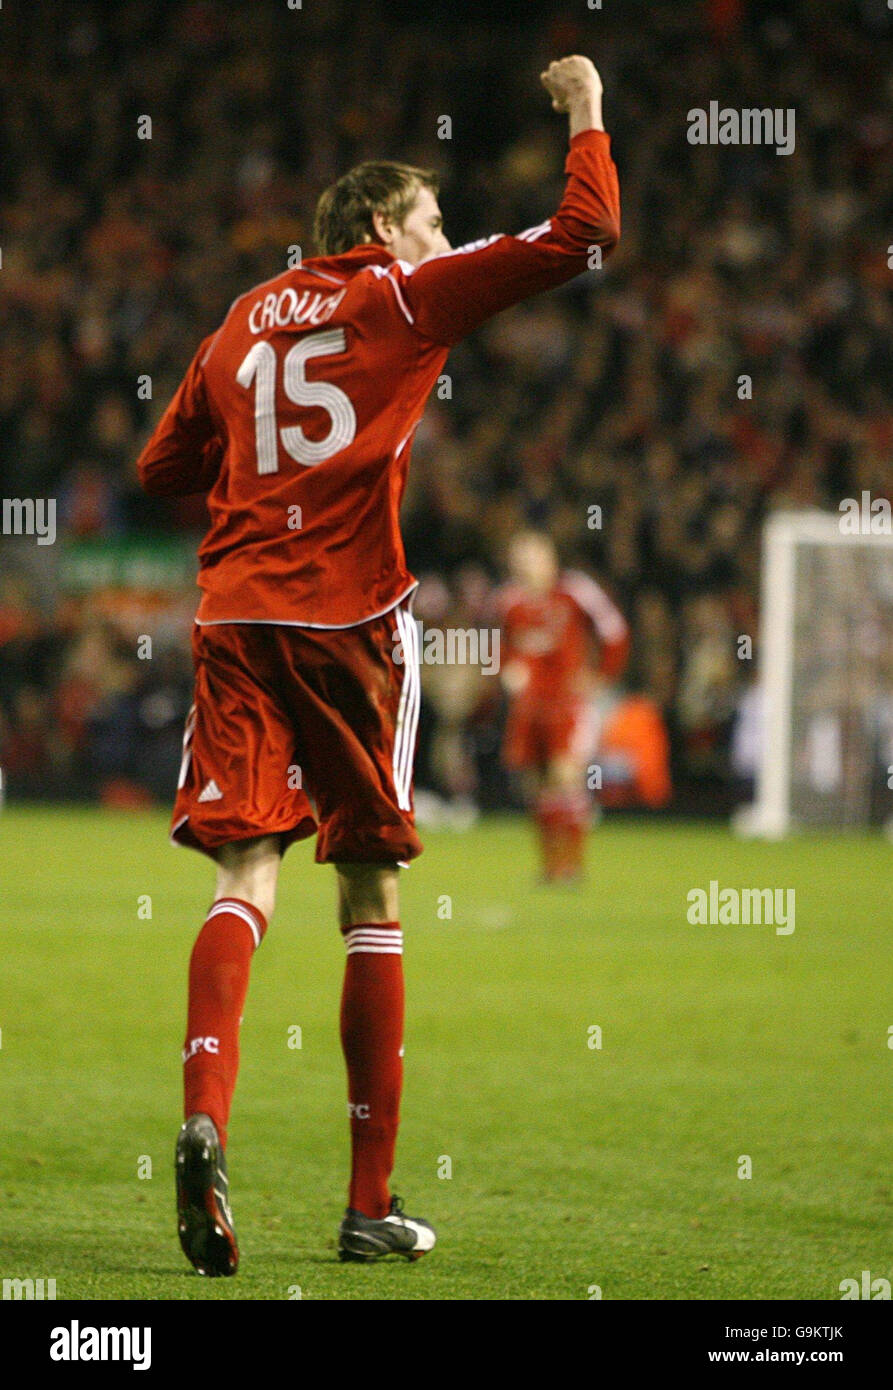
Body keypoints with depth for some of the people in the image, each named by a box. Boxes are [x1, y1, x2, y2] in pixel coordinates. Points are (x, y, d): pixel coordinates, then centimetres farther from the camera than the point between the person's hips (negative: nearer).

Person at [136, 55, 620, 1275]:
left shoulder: (242, 321, 19)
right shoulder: (405, 295, 5)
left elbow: (163, 467, 25)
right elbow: (583, 236, 1)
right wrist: (587, 118, 15)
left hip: (236, 616, 4)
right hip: (351, 621, -4)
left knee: (245, 878, -4)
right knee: (372, 904, 4)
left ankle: (205, 1118, -31)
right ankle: (371, 1204, 6)